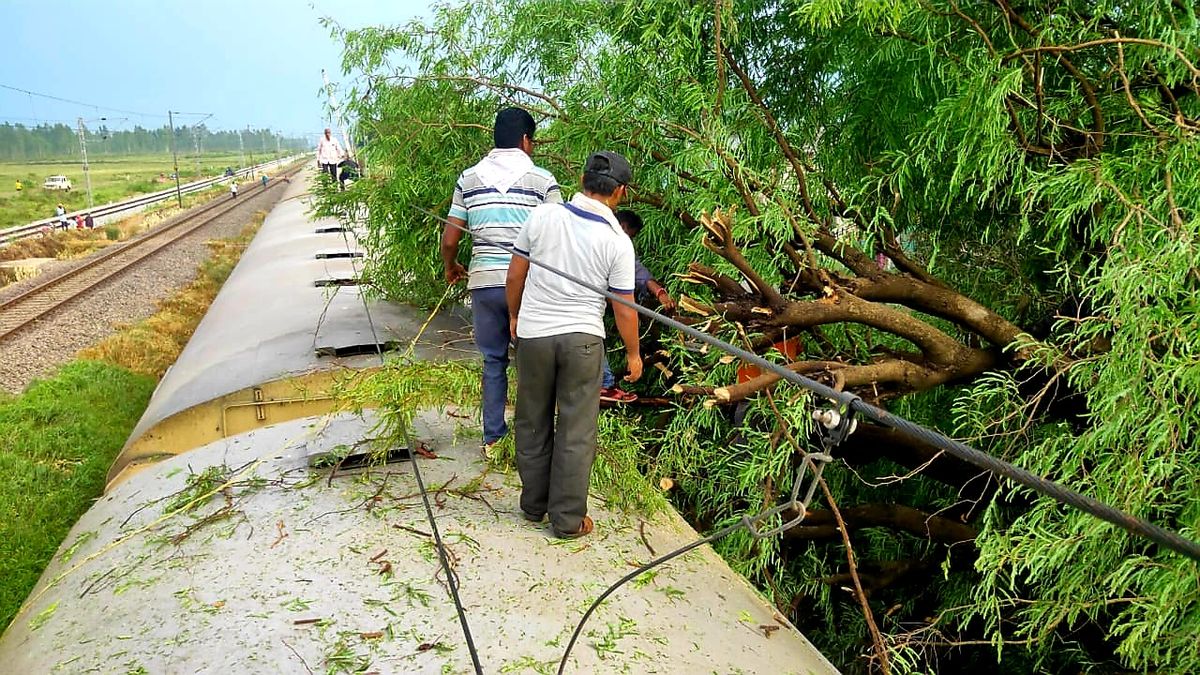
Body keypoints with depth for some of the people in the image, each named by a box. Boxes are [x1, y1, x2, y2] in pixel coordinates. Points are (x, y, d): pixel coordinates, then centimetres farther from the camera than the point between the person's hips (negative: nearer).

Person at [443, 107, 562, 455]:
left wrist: (450, 267, 27)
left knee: (493, 362, 15)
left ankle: (493, 439, 23)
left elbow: (449, 240, 7)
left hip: (484, 282, 3)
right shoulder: (542, 179, -3)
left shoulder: (468, 179, 6)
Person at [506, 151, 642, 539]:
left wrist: (514, 316, 20)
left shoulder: (543, 216, -5)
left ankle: (534, 506, 30)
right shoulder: (617, 241, -10)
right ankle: (568, 520, 16)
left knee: (533, 424, 16)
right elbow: (624, 309, -5)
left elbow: (515, 276, 2)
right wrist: (633, 353, 10)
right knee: (576, 433, 8)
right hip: (582, 338, -2)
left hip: (533, 333, 2)